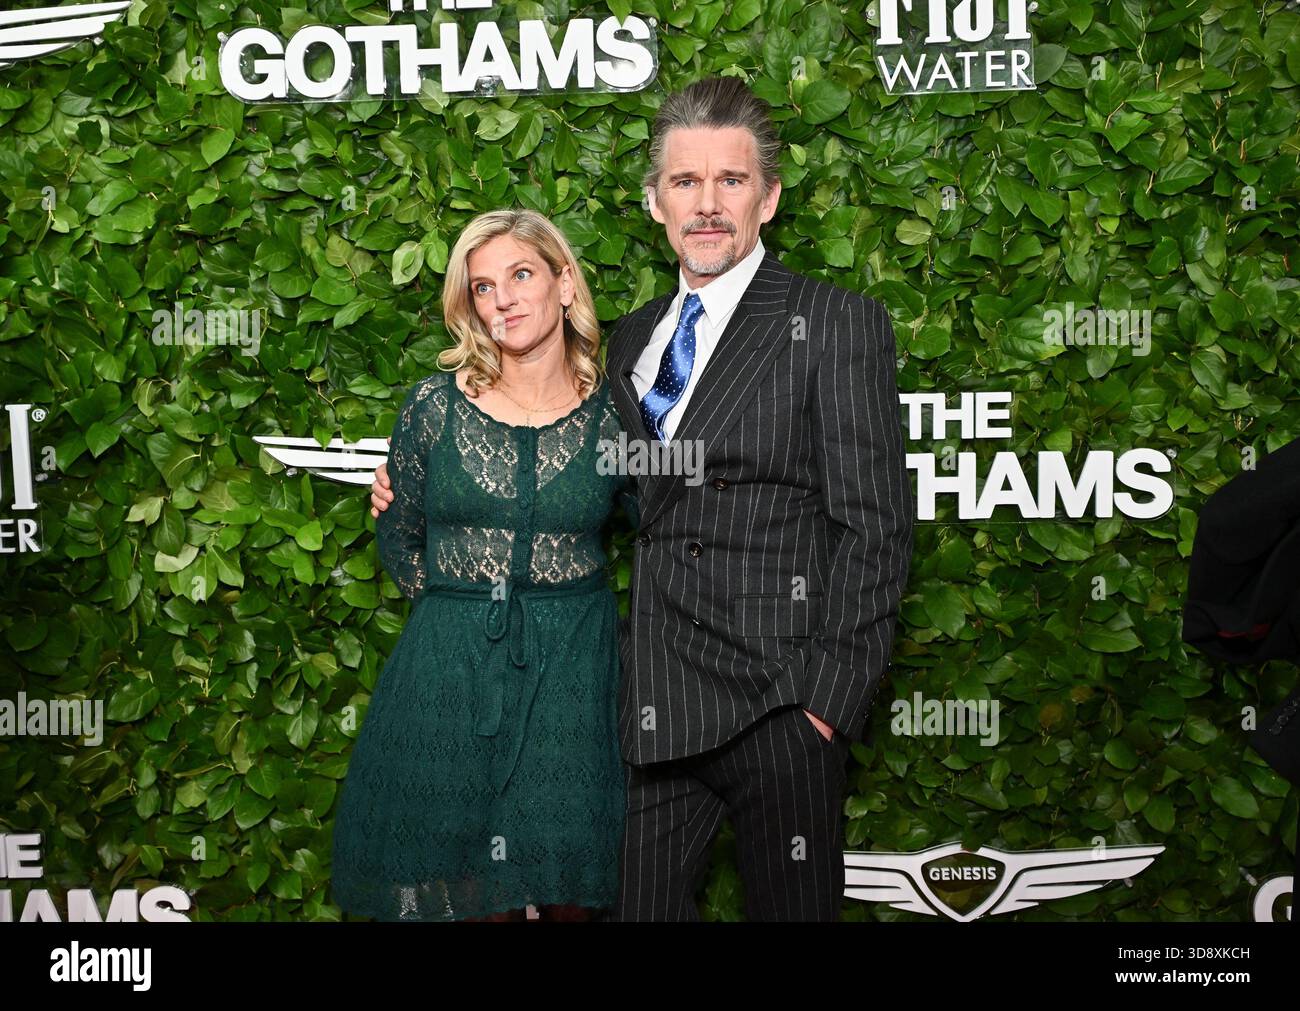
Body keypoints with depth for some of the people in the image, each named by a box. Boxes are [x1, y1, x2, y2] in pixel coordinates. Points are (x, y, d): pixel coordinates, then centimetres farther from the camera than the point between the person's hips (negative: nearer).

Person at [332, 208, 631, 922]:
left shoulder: (611, 416, -2)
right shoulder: (434, 405, -1)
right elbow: (399, 541, 10)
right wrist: (458, 609, 7)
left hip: (573, 671, 0)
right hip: (451, 668, 0)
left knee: (569, 891, 6)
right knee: (470, 890, 6)